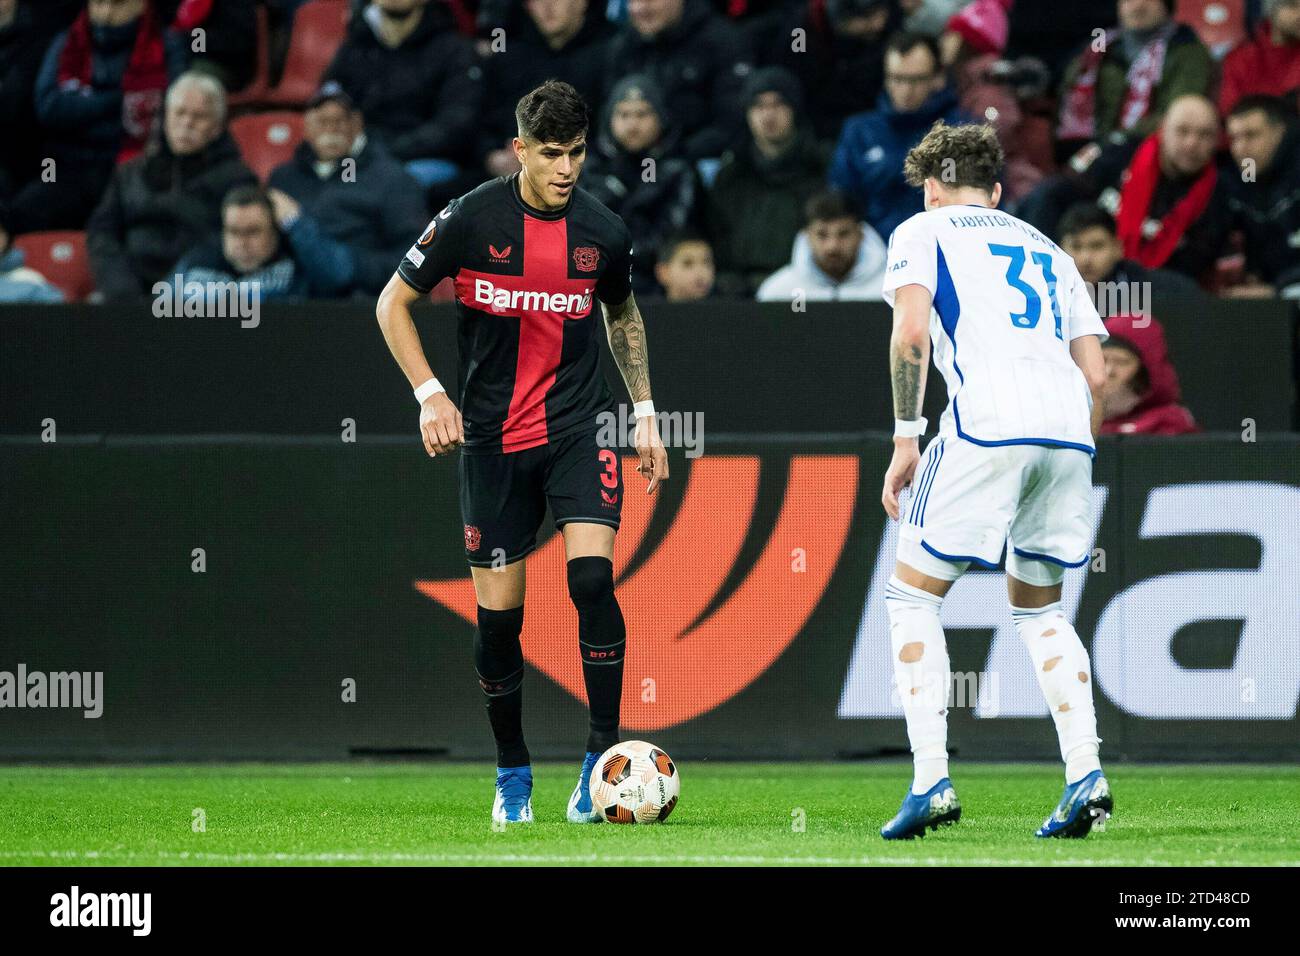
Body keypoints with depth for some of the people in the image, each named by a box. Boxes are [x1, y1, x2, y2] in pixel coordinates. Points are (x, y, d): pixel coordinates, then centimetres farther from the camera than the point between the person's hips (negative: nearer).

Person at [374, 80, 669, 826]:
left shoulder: (604, 232, -2)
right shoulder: (471, 220, -9)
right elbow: (393, 304, 1)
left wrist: (646, 413, 15)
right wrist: (430, 394, -10)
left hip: (578, 428, 0)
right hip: (493, 440, 0)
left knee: (593, 574, -21)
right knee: (498, 614, 2)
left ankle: (605, 758, -13)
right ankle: (513, 776, 20)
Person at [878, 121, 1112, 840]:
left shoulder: (923, 232, 15)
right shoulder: (1046, 249, 29)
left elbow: (911, 329, -4)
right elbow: (1095, 373, 21)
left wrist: (905, 441, -1)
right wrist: (1073, 469, 28)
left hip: (986, 428, -5)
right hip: (1068, 430, 5)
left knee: (913, 593, 7)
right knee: (1038, 606, 21)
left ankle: (931, 781, -6)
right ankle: (1085, 774, 4)